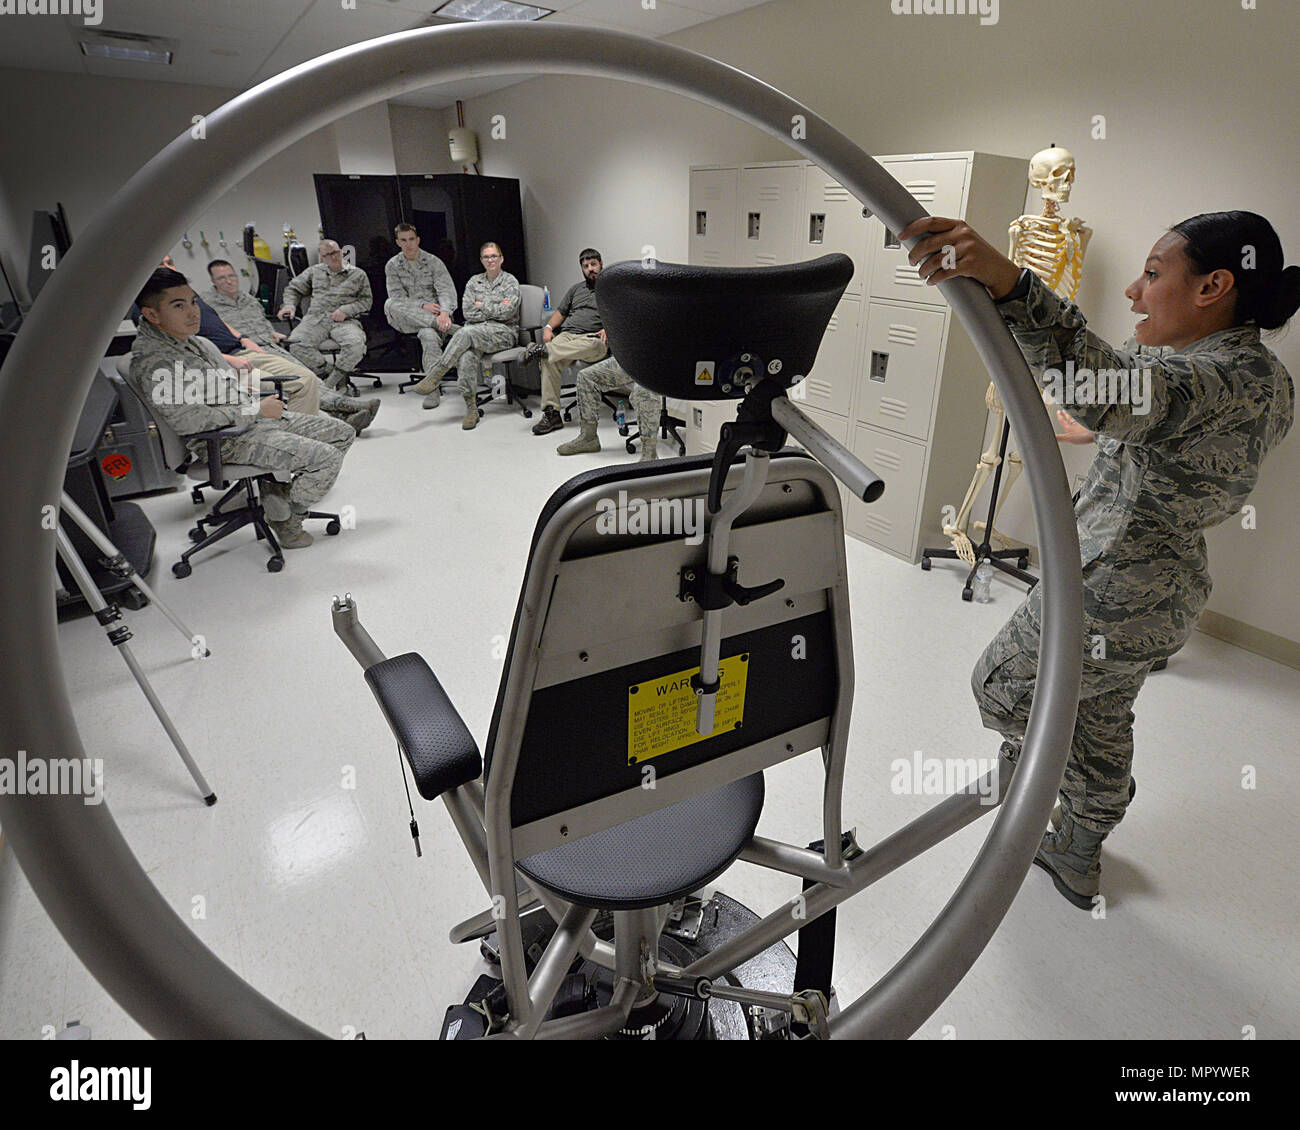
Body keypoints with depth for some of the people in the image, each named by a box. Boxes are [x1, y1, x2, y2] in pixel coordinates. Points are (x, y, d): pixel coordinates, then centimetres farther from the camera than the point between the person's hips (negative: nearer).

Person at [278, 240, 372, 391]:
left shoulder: (358, 274, 16)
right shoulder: (315, 271, 24)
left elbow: (366, 300, 10)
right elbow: (293, 289, 29)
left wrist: (346, 310, -6)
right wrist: (289, 306, 8)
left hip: (345, 321, -2)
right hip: (316, 318, 2)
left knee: (356, 345, -37)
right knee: (296, 344, -28)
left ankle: (329, 383, -22)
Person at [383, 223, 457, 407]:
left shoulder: (433, 262, 3)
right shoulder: (392, 266, 7)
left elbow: (446, 290, -10)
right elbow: (397, 296, -3)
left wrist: (445, 313, -32)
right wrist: (422, 306, -21)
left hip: (433, 311, -2)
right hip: (406, 318, 2)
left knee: (429, 335, -37)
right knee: (390, 304, -32)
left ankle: (432, 387, -39)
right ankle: (446, 326, -38)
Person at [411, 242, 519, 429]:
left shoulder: (510, 281, 6)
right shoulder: (474, 282, 18)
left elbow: (508, 311, -8)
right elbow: (467, 312, 6)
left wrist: (483, 305, 0)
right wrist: (496, 310, -2)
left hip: (504, 332, -3)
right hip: (476, 332, 3)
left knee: (465, 332, -33)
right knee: (467, 356, -33)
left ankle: (435, 374, -27)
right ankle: (471, 408, -33)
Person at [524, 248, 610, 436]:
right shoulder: (575, 289, 29)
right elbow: (560, 312, 27)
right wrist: (548, 327, 6)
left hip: (592, 338, -3)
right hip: (568, 335, 3)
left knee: (594, 346, -43)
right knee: (549, 360, -29)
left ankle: (544, 349, -37)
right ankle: (551, 413, -31)